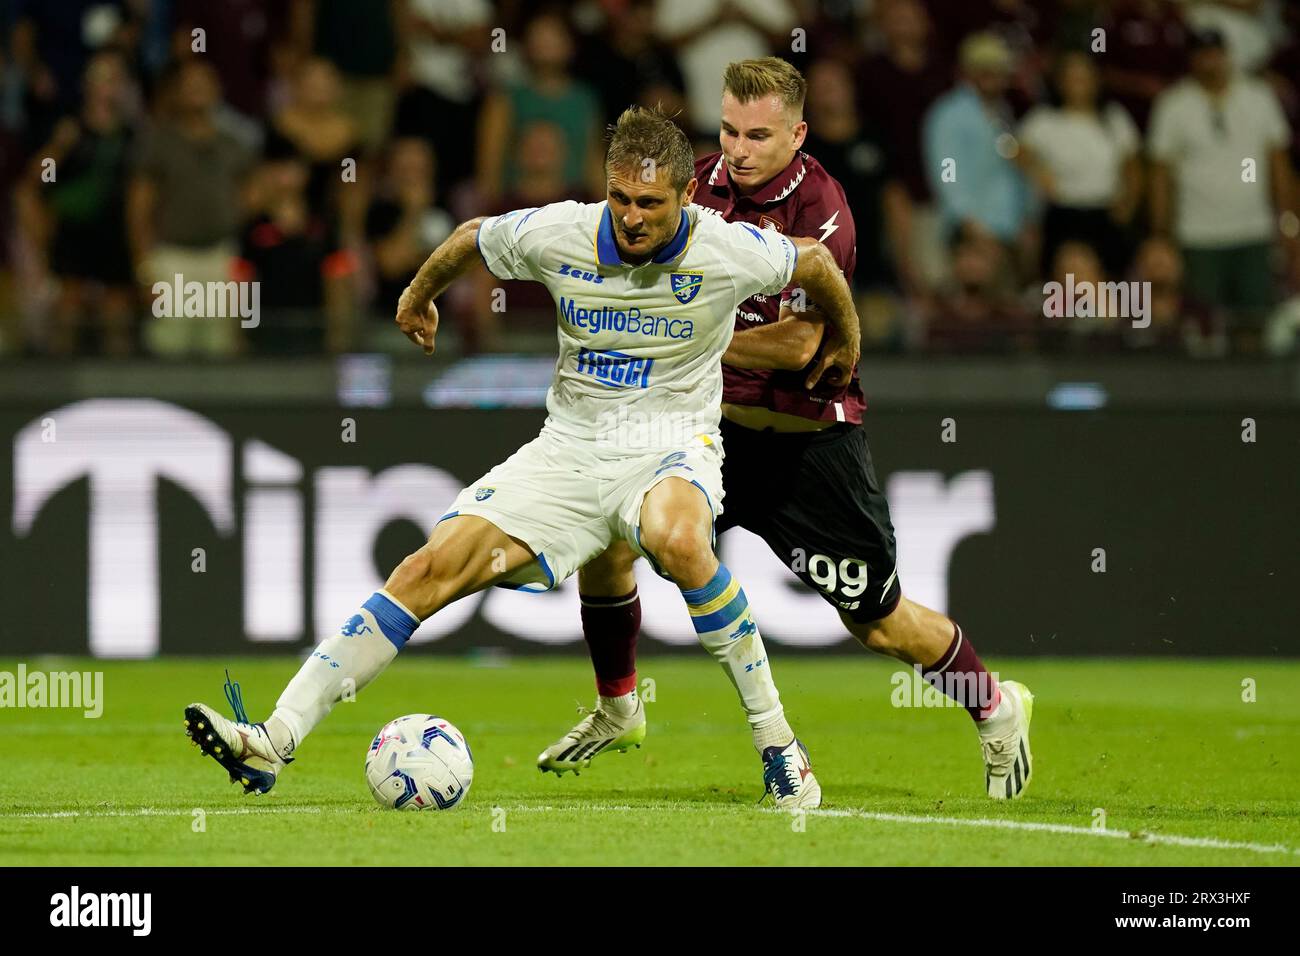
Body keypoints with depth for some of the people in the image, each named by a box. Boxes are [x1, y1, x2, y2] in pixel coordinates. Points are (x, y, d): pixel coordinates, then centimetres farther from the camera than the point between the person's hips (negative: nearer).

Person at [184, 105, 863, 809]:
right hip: (570, 445, 3)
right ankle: (274, 743, -16)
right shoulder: (555, 235, -8)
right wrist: (417, 296, 31)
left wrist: (846, 347, 23)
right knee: (433, 568, -13)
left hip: (672, 444, -3)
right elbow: (471, 239, 14)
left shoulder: (728, 250, -13)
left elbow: (816, 261, 7)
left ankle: (778, 743, -23)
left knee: (677, 540, -39)